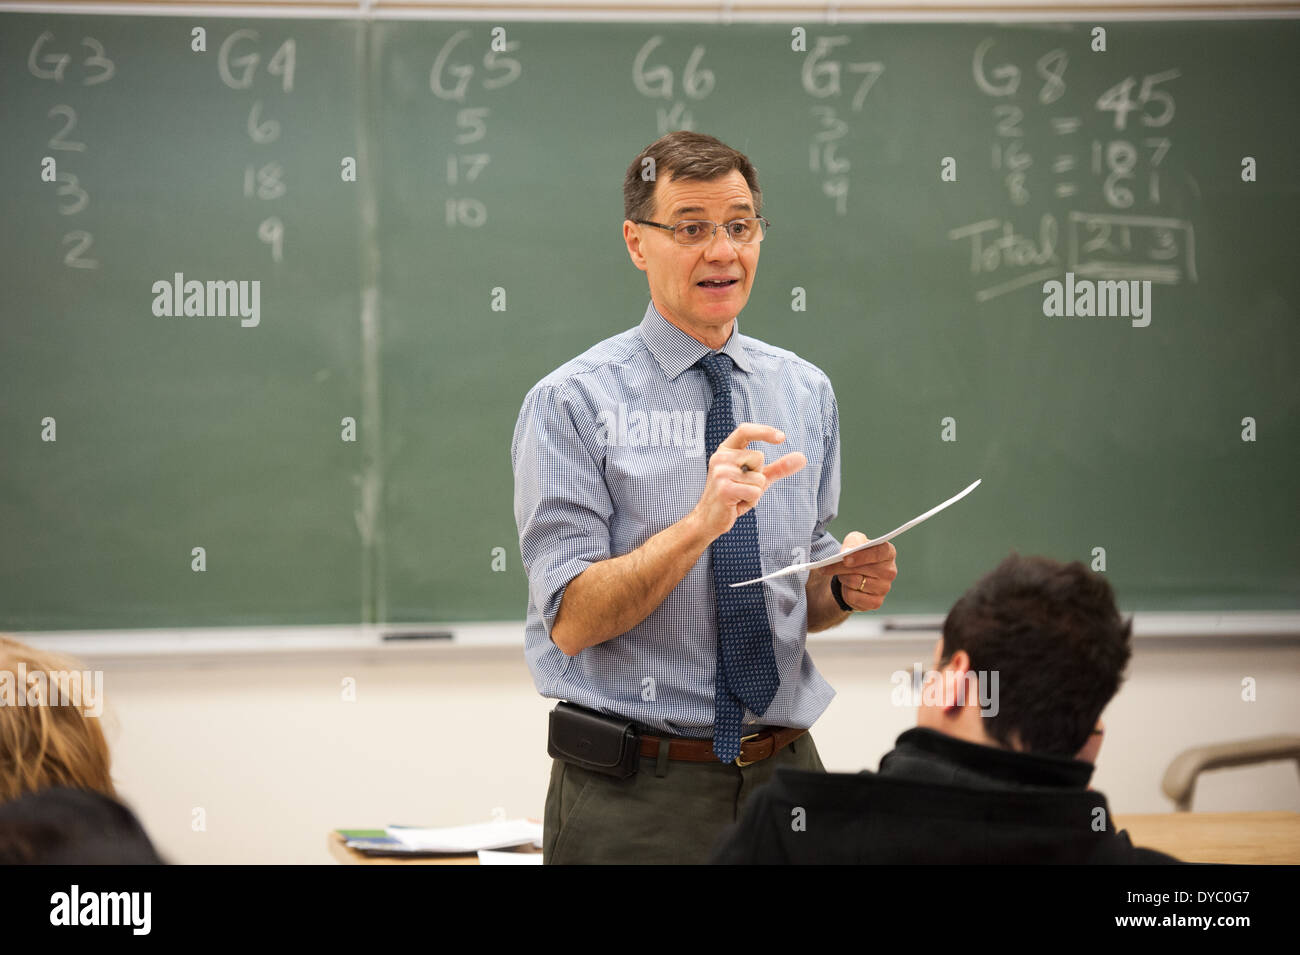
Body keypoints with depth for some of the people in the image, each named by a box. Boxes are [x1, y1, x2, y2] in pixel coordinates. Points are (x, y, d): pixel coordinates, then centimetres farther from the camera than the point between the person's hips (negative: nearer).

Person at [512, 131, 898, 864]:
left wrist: (846, 587, -6)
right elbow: (572, 620, -14)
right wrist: (700, 524, -25)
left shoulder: (807, 392, 9)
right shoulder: (571, 403, -7)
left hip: (784, 773, 4)